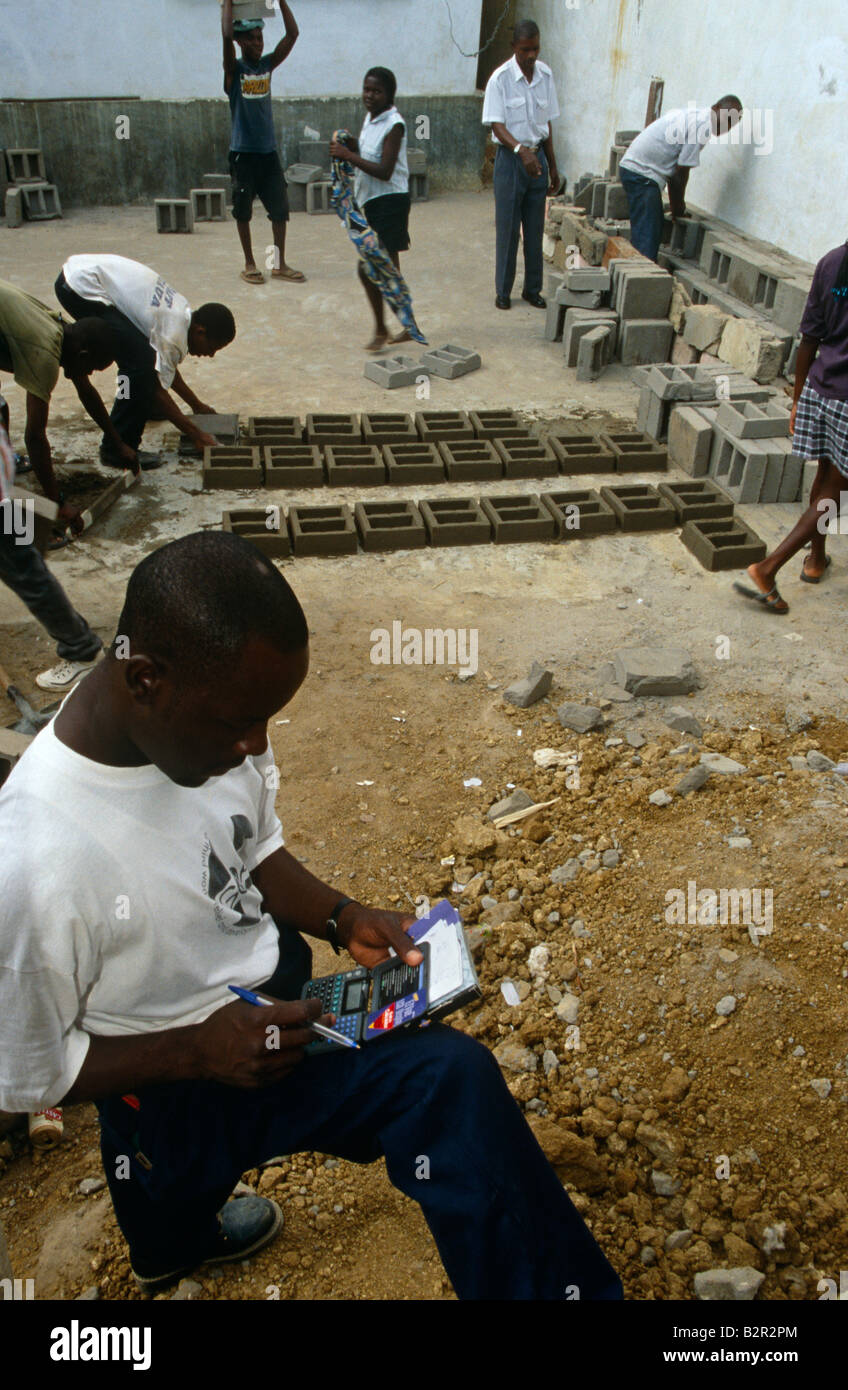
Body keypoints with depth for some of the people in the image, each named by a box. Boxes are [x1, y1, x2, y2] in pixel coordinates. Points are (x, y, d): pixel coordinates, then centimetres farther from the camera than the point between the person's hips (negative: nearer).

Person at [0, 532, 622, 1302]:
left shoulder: (208, 725, -18)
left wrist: (342, 917, -12)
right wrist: (198, 1050, -27)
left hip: (261, 989, 6)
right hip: (177, 1074, -6)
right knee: (451, 1080, -25)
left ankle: (177, 1246, 73)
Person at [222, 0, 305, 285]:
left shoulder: (268, 65, 9)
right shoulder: (234, 70, -4)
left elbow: (292, 34, 2)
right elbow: (227, 35, -22)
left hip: (269, 152, 4)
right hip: (243, 152, -4)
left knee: (280, 208, 2)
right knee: (243, 211, 3)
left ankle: (280, 265, 9)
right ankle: (249, 264, 13)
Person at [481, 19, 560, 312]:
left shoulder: (545, 75, 6)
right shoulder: (501, 78, -10)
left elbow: (547, 124, 13)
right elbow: (497, 124, -16)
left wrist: (553, 167, 14)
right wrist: (520, 150, -33)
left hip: (538, 157, 4)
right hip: (510, 158, -4)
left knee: (535, 228, 7)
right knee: (507, 229, 0)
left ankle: (532, 288, 17)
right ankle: (503, 290, 10)